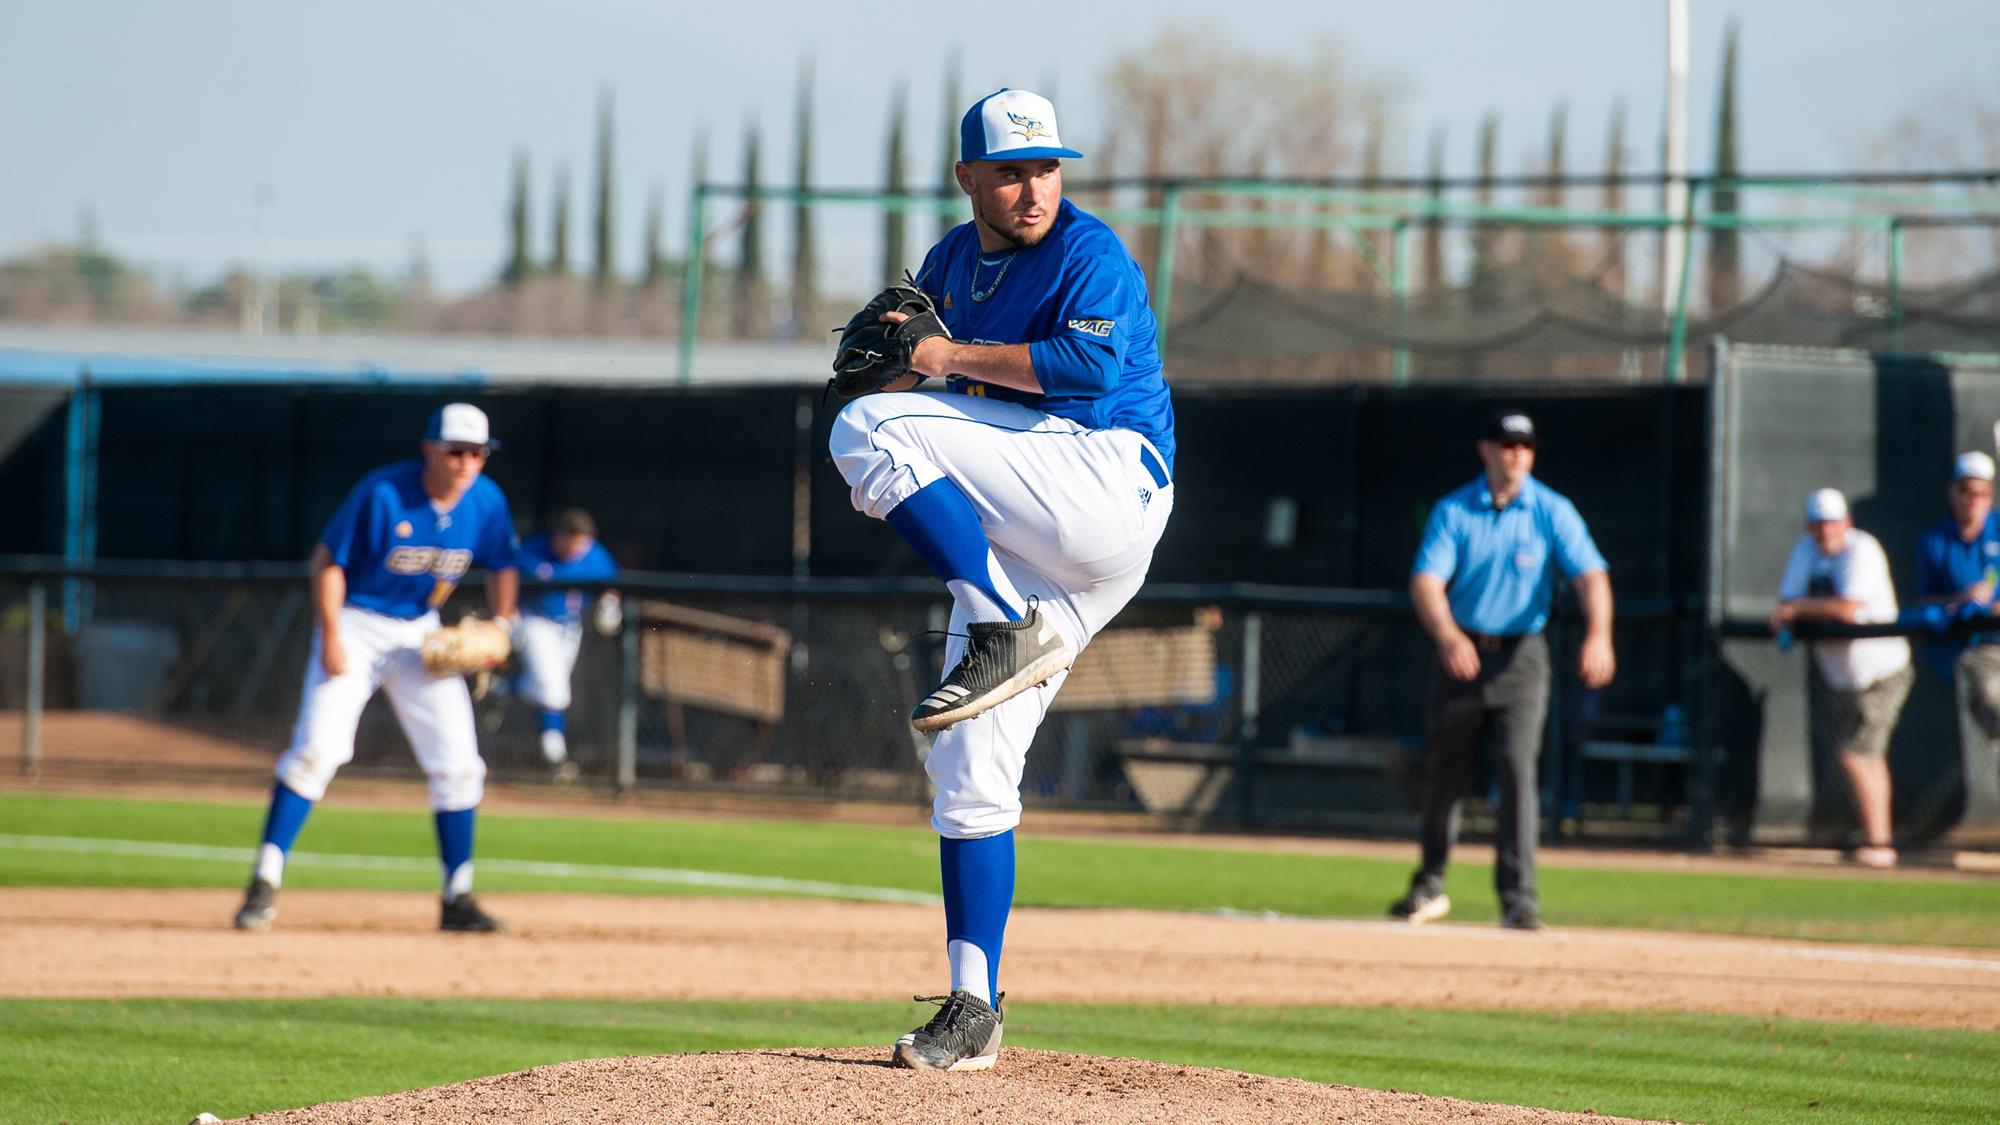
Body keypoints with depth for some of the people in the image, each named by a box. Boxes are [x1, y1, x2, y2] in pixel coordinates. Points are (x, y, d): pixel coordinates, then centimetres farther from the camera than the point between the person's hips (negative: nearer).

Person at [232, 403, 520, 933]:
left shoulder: (487, 503, -7)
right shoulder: (382, 493, -21)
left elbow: (502, 567, 10)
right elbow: (329, 560, -14)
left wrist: (500, 625, -7)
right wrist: (329, 638, -20)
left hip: (420, 632, 5)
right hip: (356, 625, -5)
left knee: (458, 763, -1)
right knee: (318, 746, -17)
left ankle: (458, 899, 8)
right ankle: (265, 884, -12)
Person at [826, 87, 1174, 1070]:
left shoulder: (1090, 254, -6)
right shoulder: (950, 262, 17)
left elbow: (1094, 364, -22)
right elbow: (915, 371, 31)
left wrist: (955, 359, -14)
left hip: (1105, 484, -8)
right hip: (1013, 545, 8)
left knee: (868, 432, -22)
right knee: (968, 764, 2)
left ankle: (1006, 635, -22)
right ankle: (973, 1009, 6)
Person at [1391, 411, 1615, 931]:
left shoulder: (1552, 512, -3)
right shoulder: (1453, 511, -1)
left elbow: (1590, 574, -14)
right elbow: (1426, 581, -13)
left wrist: (1598, 635, -34)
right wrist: (1448, 637, -33)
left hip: (1521, 658, -1)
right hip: (1461, 653, 1)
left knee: (1518, 768, -14)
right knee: (1444, 771, 10)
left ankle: (1518, 897, -13)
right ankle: (1430, 885, 28)